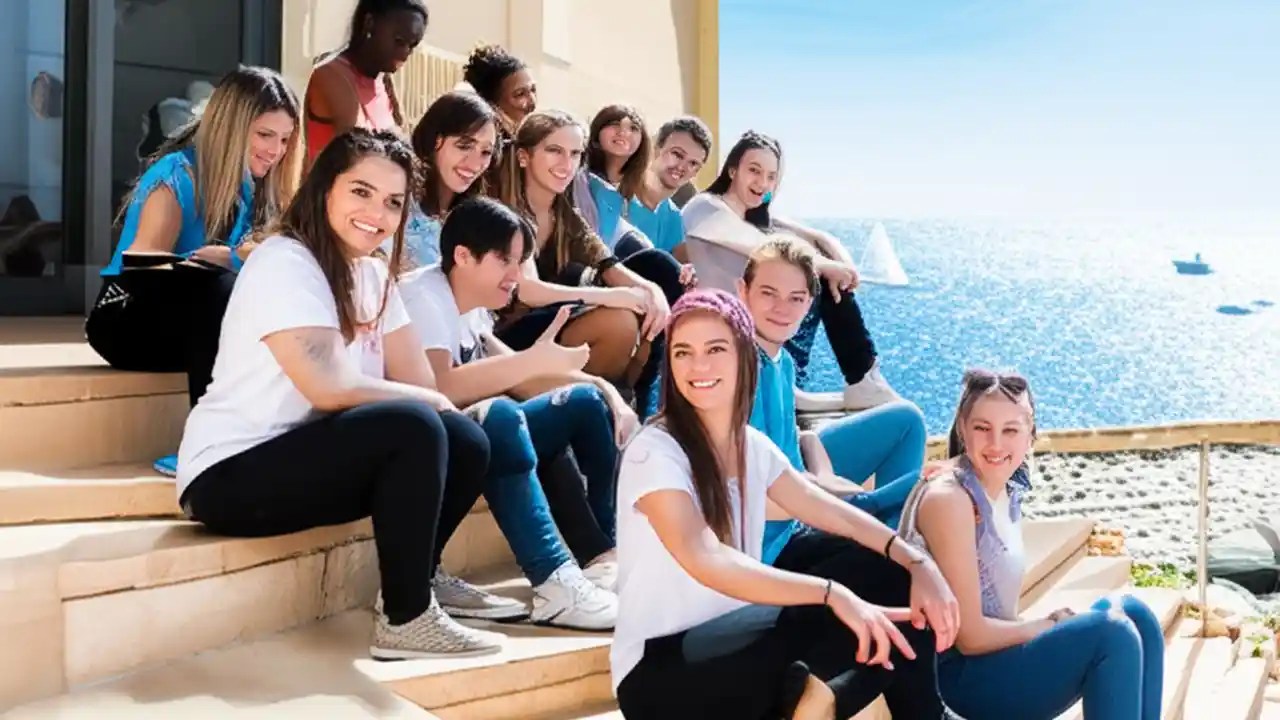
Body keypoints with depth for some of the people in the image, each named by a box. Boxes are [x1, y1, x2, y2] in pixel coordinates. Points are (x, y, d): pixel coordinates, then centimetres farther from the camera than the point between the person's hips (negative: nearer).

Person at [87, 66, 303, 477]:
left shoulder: (250, 185, 6)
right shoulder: (178, 174, -14)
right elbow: (143, 269, -24)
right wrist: (231, 258, -37)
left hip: (198, 324, 6)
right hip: (129, 320, -6)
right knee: (213, 285, -37)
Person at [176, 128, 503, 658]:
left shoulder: (373, 276, 10)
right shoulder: (283, 263, -15)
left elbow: (421, 384, 2)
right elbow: (330, 388, -24)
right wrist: (429, 402, -12)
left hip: (299, 457, 8)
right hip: (231, 476, -8)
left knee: (466, 443, -9)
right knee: (413, 429, -26)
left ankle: (410, 586, 8)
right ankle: (405, 621, -16)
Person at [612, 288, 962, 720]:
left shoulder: (753, 445, 6)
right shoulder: (655, 452, -17)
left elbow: (826, 509, 5)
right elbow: (705, 560, -31)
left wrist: (917, 563, -12)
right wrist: (833, 594, -40)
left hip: (733, 638, 8)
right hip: (662, 668, -8)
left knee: (889, 578, -3)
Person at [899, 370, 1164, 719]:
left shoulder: (1008, 493, 8)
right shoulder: (949, 499, -19)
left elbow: (998, 612, 10)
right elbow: (969, 635, -20)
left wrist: (1052, 622, -7)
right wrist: (1049, 625, -8)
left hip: (997, 656, 9)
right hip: (959, 677, -9)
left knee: (1133, 612, 2)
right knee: (1112, 634, -19)